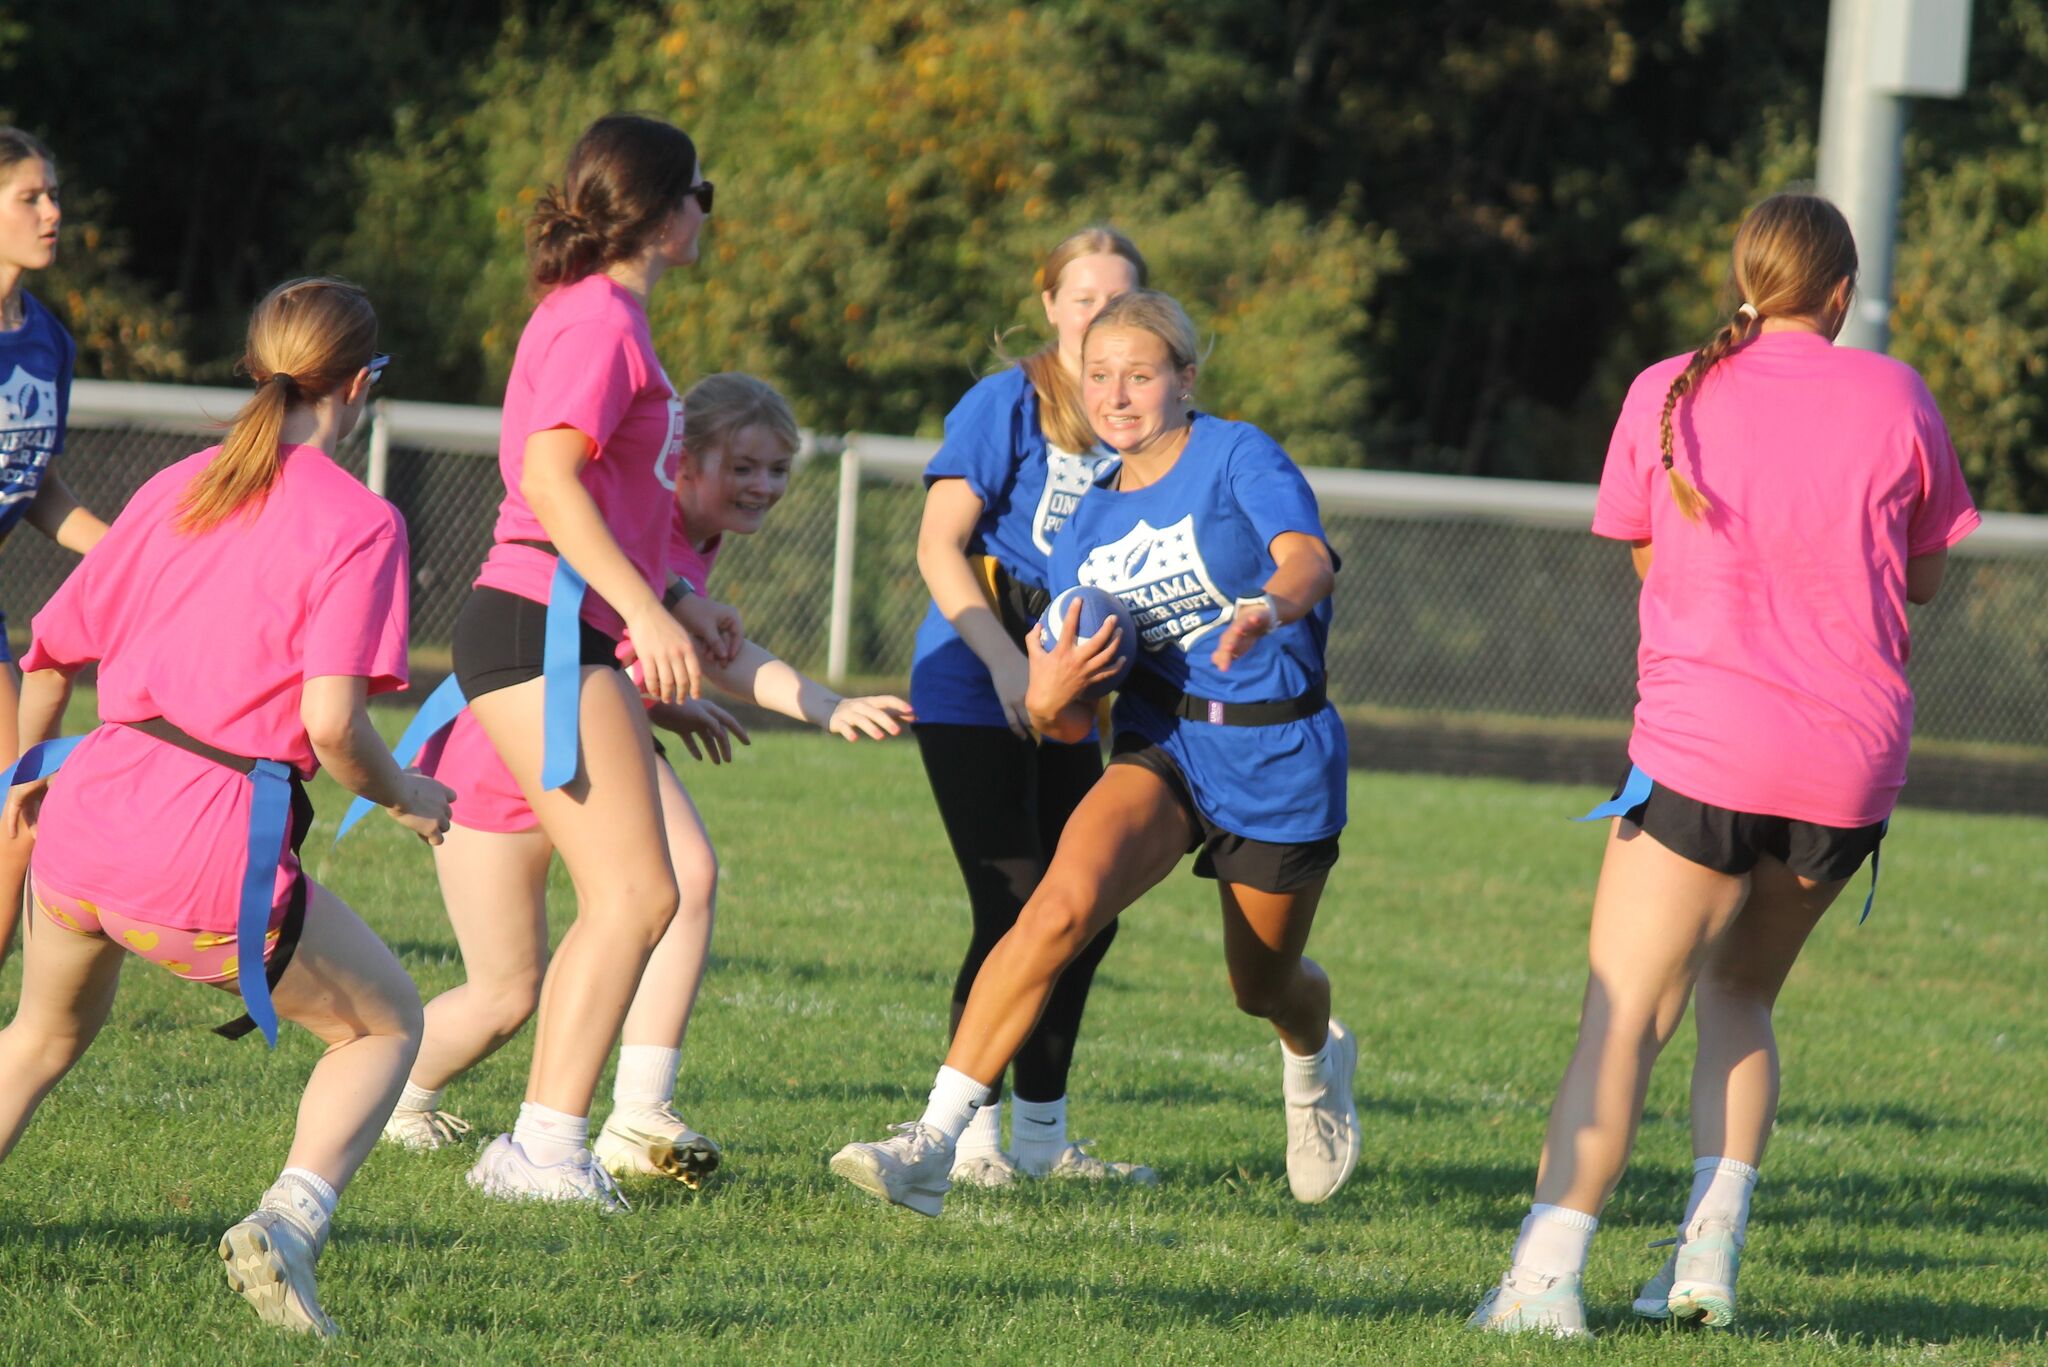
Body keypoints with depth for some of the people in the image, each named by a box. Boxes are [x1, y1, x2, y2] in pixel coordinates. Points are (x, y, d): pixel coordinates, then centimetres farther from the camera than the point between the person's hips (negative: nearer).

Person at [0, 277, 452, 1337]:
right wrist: (402, 797, 4)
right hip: (215, 851, -6)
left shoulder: (174, 489, 13)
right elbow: (331, 723, -16)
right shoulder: (357, 522, -6)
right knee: (386, 1021, 15)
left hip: (88, 811, 6)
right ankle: (289, 1223, -8)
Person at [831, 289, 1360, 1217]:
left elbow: (1308, 558, -30)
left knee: (1264, 985, 15)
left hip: (1281, 756, -3)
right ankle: (934, 1141, -32)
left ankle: (1318, 1061, 56)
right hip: (1161, 746, 3)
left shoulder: (1237, 458, -9)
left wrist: (1273, 607, -54)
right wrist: (1052, 696, -18)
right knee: (1061, 904, -26)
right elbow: (1062, 720, 7)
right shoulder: (1090, 525, 5)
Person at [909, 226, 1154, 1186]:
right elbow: (939, 544, -11)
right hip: (971, 689, -7)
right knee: (1015, 909, -12)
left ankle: (1040, 1134, 20)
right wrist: (1005, 663, -19)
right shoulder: (1009, 404, -8)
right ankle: (970, 1133, -4)